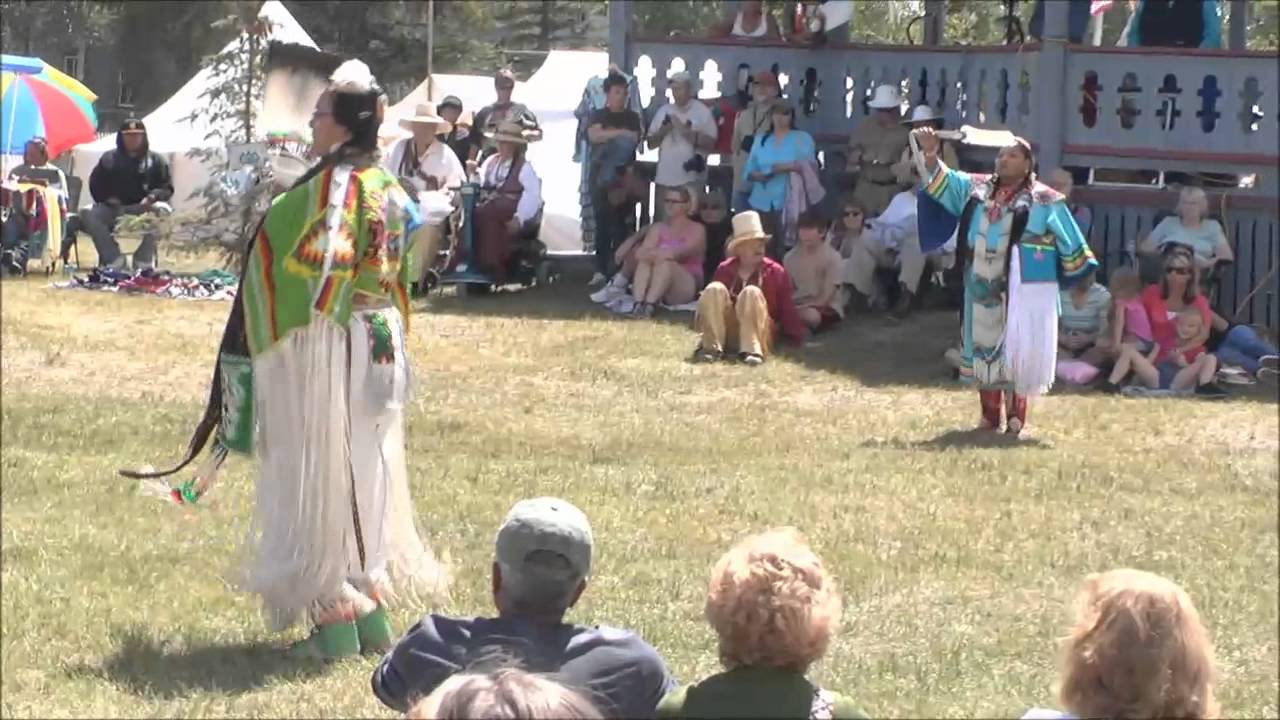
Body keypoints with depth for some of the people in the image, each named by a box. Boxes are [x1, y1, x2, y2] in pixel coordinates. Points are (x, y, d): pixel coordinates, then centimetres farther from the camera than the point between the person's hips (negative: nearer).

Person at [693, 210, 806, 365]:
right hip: (728, 331, 2)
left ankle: (752, 349, -43)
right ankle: (711, 347, -29)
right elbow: (712, 300, 15)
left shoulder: (776, 272, 3)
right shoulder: (724, 270, 8)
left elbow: (787, 311, 1)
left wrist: (800, 338, -6)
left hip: (759, 333, -2)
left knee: (751, 293, -30)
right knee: (714, 290, -22)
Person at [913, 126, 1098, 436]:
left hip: (1025, 289, -4)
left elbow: (1070, 242, 1)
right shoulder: (977, 188, 9)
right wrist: (930, 156, -11)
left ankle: (1015, 418, 4)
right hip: (983, 286, 4)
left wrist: (1080, 271, 2)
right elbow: (943, 180, 6)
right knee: (984, 345, 8)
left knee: (1018, 348, -5)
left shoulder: (1045, 201, -3)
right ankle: (989, 416, 18)